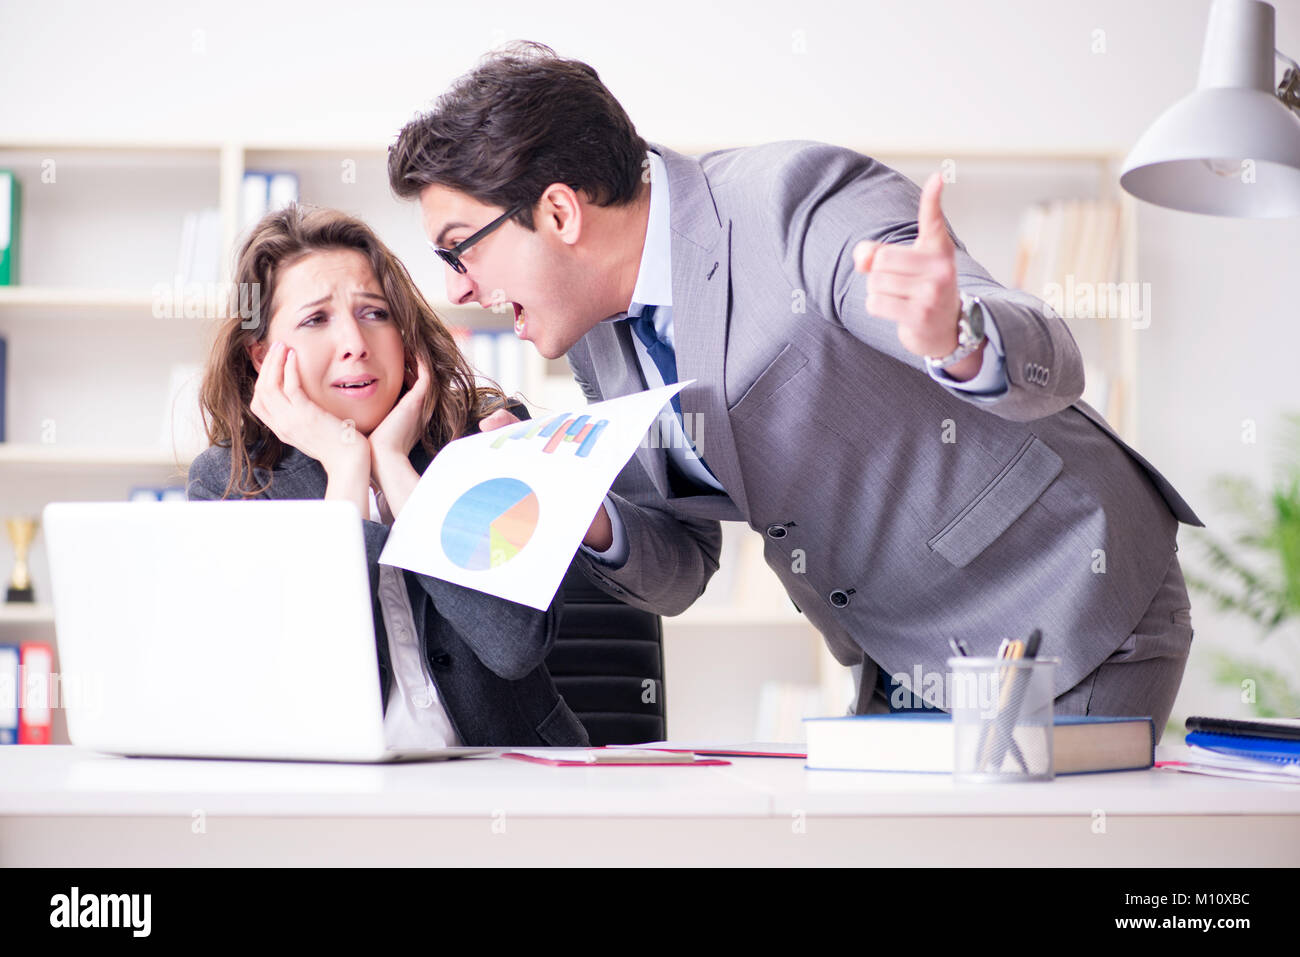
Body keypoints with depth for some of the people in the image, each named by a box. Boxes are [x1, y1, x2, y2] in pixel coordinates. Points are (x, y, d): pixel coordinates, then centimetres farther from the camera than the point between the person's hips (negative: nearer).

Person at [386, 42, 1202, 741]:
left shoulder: (801, 199, -23)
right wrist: (582, 518, -14)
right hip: (904, 671, 7)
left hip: (1070, 629, -7)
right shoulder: (599, 340, 1)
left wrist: (955, 339, -52)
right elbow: (681, 571, 8)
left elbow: (1050, 366, -29)